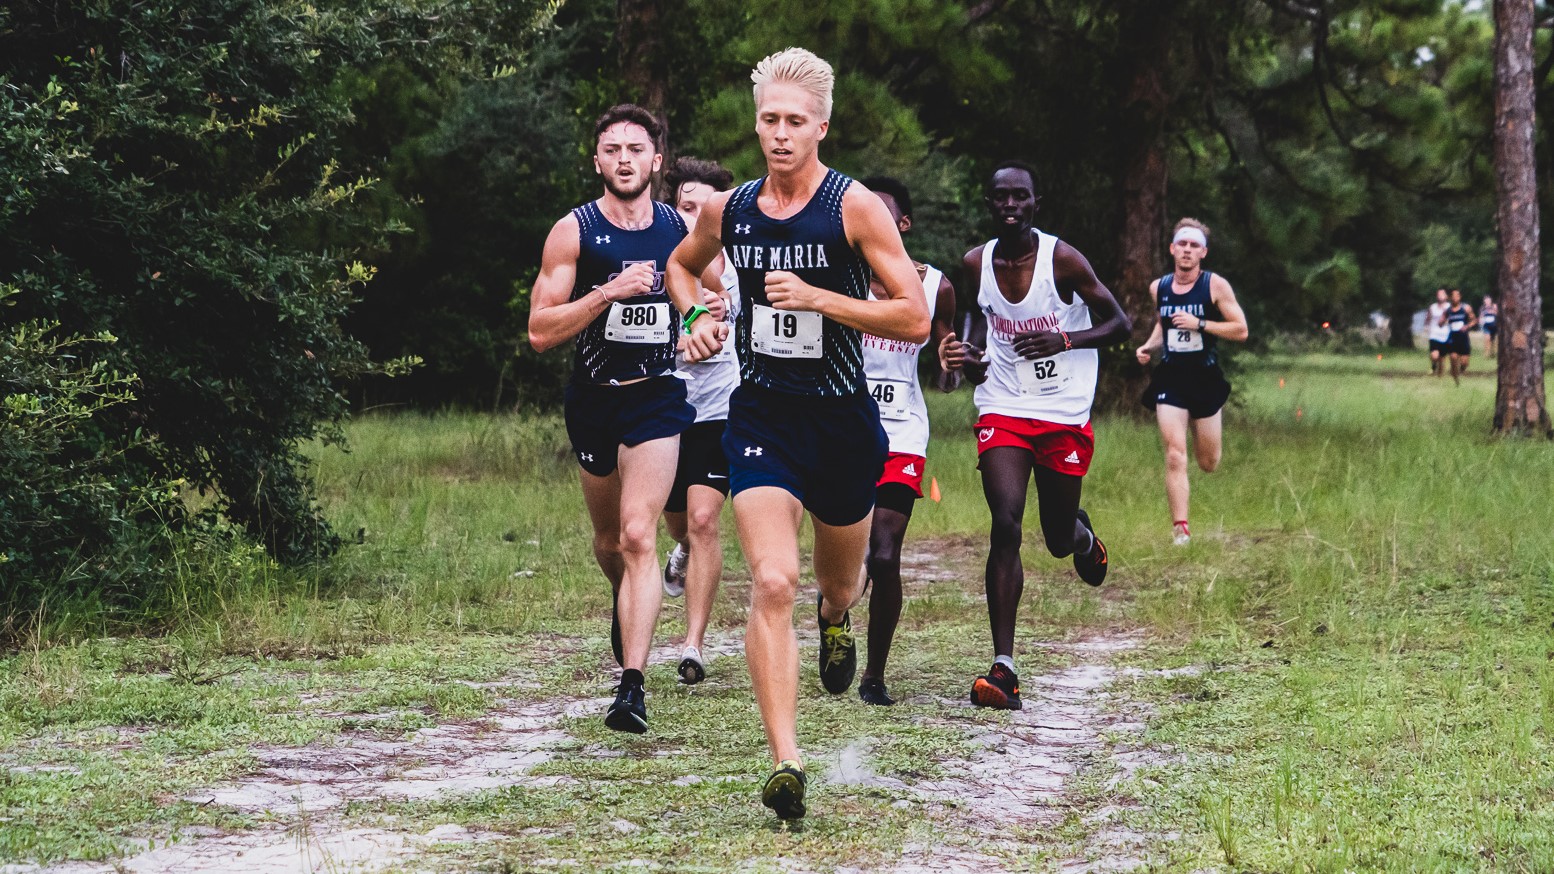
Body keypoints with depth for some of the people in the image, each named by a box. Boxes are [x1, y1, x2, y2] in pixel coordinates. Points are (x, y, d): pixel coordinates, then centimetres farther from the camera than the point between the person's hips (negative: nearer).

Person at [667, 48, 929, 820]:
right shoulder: (727, 210, 1)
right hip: (760, 415, 1)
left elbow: (915, 321, -14)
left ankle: (835, 619, 60)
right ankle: (785, 763, -21)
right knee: (772, 583, -18)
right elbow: (682, 265, 25)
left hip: (842, 420, -1)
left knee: (840, 584, 20)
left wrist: (817, 298, -22)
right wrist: (696, 316, 4)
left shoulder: (855, 207, -10)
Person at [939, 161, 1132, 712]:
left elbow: (1120, 324, -5)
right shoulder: (977, 264, 0)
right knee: (1005, 525, -18)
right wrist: (971, 354, -1)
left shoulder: (1062, 260, -12)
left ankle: (1082, 534, 53)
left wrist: (1066, 340, -22)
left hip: (1065, 416, -1)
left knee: (1059, 539, 10)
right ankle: (1003, 667, -21)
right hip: (1003, 412, 1)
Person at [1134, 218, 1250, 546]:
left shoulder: (1215, 285, -7)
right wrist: (1149, 346, 4)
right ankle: (1180, 529, -11)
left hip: (1205, 379, -1)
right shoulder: (1159, 288, 4)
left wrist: (1199, 325, -20)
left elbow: (1241, 330, -8)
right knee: (1175, 457, -13)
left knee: (1208, 464, 11)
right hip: (1170, 380, 1)